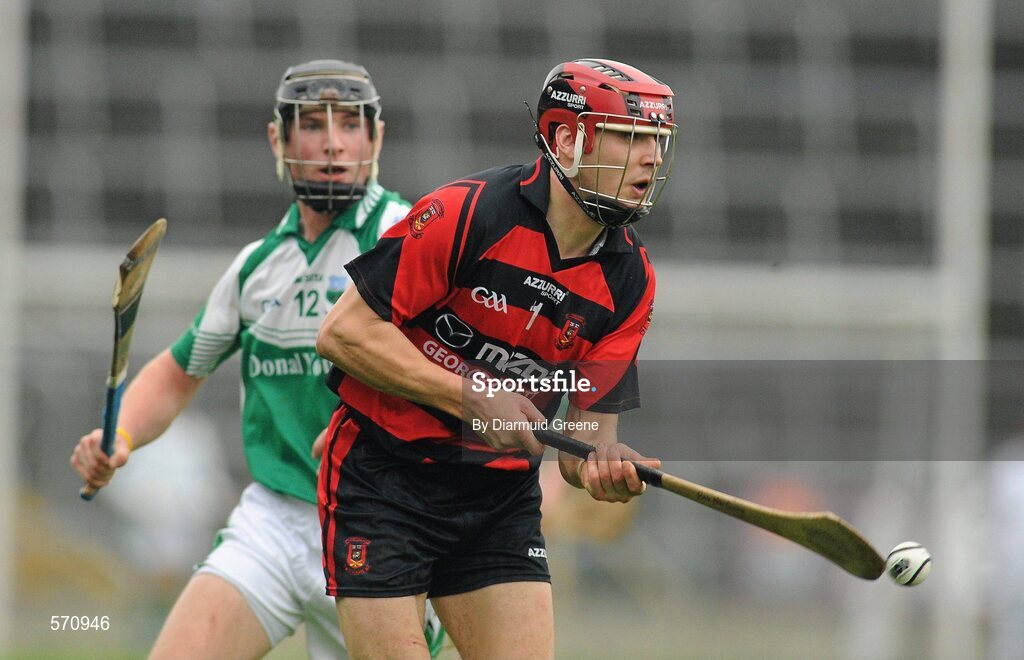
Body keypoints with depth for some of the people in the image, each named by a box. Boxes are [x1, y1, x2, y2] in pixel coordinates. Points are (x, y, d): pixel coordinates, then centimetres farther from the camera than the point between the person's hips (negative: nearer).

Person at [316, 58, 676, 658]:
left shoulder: (630, 277, -1)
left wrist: (604, 461, -25)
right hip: (382, 479, -5)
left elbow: (588, 425, 0)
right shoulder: (465, 214, -18)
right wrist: (474, 397, -21)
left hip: (501, 497, 5)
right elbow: (344, 333, -17)